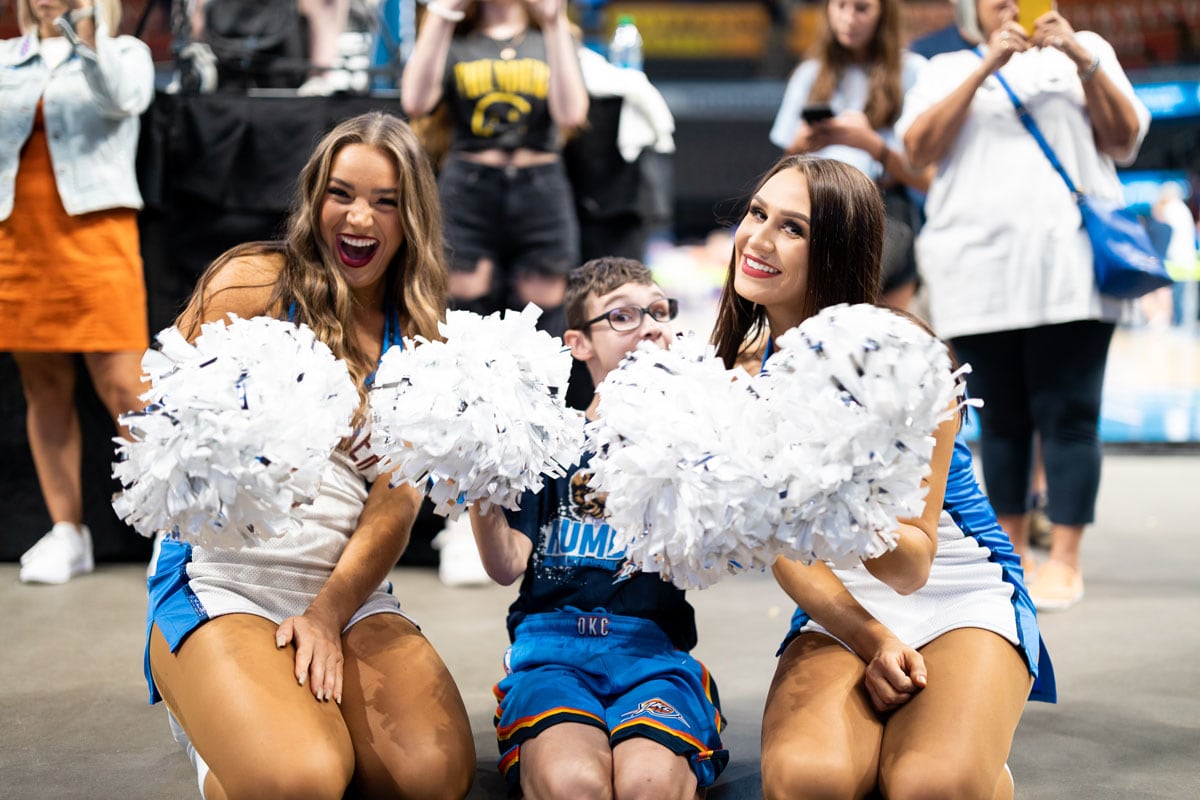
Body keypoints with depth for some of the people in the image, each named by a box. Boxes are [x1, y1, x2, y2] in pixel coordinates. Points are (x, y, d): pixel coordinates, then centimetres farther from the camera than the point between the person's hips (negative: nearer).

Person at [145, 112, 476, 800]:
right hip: (222, 581, -3)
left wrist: (330, 612, -11)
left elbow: (399, 498, 3)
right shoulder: (255, 282, 3)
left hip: (353, 592, 3)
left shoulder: (421, 335, 13)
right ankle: (222, 744, 7)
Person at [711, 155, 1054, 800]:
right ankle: (873, 745, 3)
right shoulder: (738, 375, -3)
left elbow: (913, 566, -18)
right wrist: (872, 641, -14)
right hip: (842, 610, 2)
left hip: (961, 597, -2)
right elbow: (785, 551, 1)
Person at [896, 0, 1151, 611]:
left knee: (1069, 414, -7)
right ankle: (1012, 553, 12)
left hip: (1069, 267, -1)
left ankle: (1064, 560, -6)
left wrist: (1083, 60, -5)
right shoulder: (948, 69, 17)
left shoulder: (1085, 51, 18)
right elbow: (919, 148, 0)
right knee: (1002, 418, 2)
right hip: (978, 272, 1)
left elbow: (1124, 142, 8)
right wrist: (986, 67, -7)